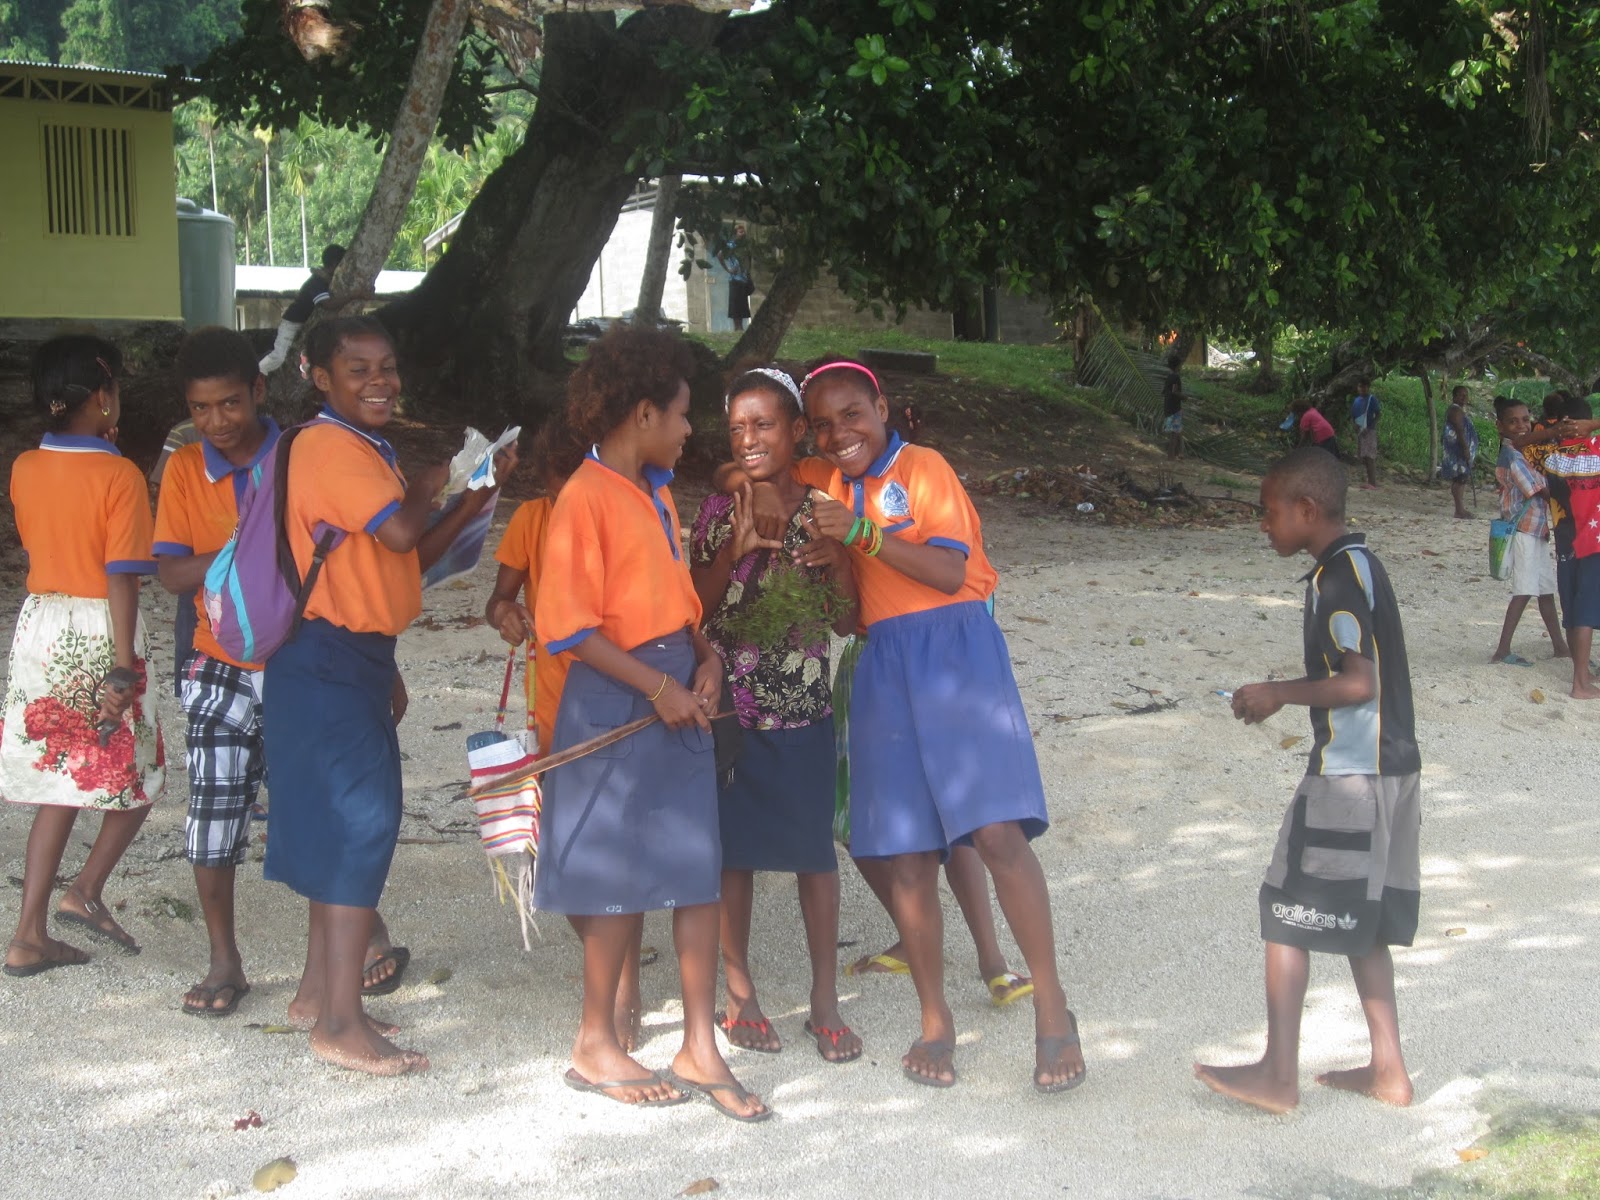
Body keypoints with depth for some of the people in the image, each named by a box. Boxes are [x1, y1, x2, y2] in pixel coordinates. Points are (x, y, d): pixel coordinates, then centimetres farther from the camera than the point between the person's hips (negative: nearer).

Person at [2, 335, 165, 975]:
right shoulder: (119, 476, -14)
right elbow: (121, 577, -17)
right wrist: (123, 669, -18)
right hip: (97, 633, -6)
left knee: (59, 784, 12)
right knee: (138, 774, 13)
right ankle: (86, 892, 2)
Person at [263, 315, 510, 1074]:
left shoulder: (368, 450, 17)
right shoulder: (329, 445, -14)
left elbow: (407, 559, 18)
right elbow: (399, 532, -27)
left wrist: (476, 497, 10)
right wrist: (428, 489, -6)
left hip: (357, 659, 10)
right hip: (327, 660, -10)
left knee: (343, 826, 15)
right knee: (361, 824, -10)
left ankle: (319, 991, 26)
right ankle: (340, 1022, -7)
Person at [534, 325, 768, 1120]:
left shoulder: (656, 494, 13)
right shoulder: (586, 498, -14)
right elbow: (567, 626, -18)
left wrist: (705, 660, -1)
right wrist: (655, 686, -18)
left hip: (677, 689, 8)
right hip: (617, 698, -8)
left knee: (699, 868, 6)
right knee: (625, 879, 2)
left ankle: (699, 1047, 14)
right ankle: (595, 1046, 19)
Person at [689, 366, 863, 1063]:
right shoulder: (718, 512, 0)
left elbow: (847, 622, 5)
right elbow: (694, 609, -4)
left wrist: (837, 563, -13)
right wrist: (735, 550, -16)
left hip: (804, 709, 0)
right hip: (729, 705, 0)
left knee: (814, 852, 4)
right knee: (734, 850, 7)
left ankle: (825, 1000, 16)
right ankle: (740, 994, 21)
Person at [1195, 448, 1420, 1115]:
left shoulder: (1337, 577, -18)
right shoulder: (1358, 564, 12)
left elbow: (1358, 683, -26)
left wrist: (1278, 693, -15)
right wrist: (1286, 696, 16)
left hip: (1348, 776, -10)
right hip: (1387, 768, 10)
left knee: (1287, 912, -1)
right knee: (1358, 921, 16)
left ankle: (1278, 1075, 5)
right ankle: (1387, 1070, 20)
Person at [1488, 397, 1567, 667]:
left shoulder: (1523, 451, 11)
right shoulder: (1512, 457, -18)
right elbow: (1541, 490, -17)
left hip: (1537, 529, 9)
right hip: (1524, 530, -9)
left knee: (1546, 589, 15)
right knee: (1524, 591, -7)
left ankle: (1559, 645, 25)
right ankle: (1502, 651, -4)